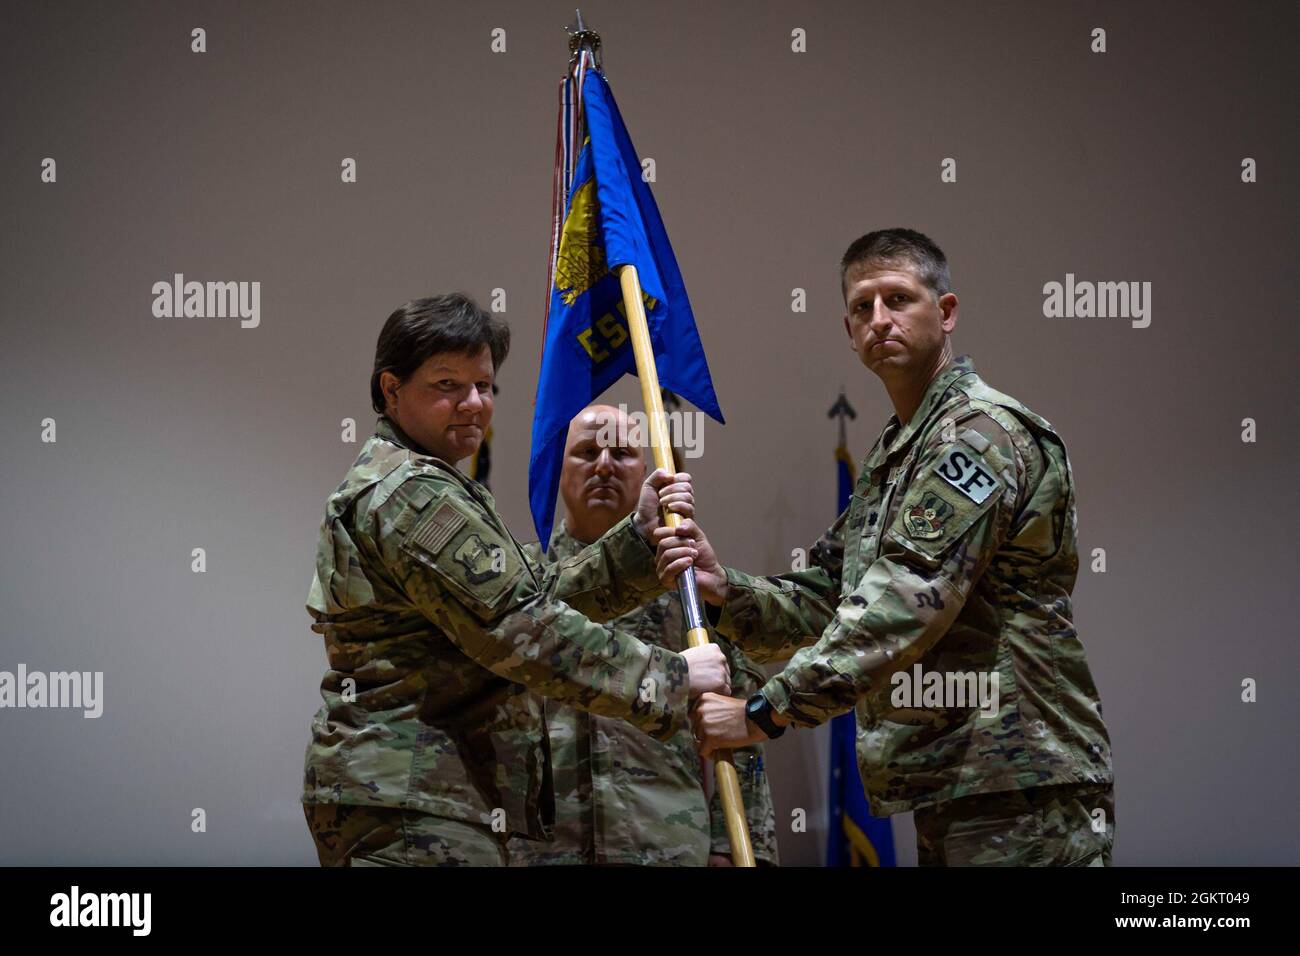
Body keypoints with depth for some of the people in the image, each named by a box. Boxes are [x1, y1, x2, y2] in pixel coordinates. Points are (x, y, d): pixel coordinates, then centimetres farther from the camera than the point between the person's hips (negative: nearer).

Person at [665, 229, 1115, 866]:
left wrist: (764, 712, -23)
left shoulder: (981, 430, -11)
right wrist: (725, 589, -3)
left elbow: (907, 606, -21)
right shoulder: (889, 459, 21)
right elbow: (822, 600, 18)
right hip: (947, 796, 9)